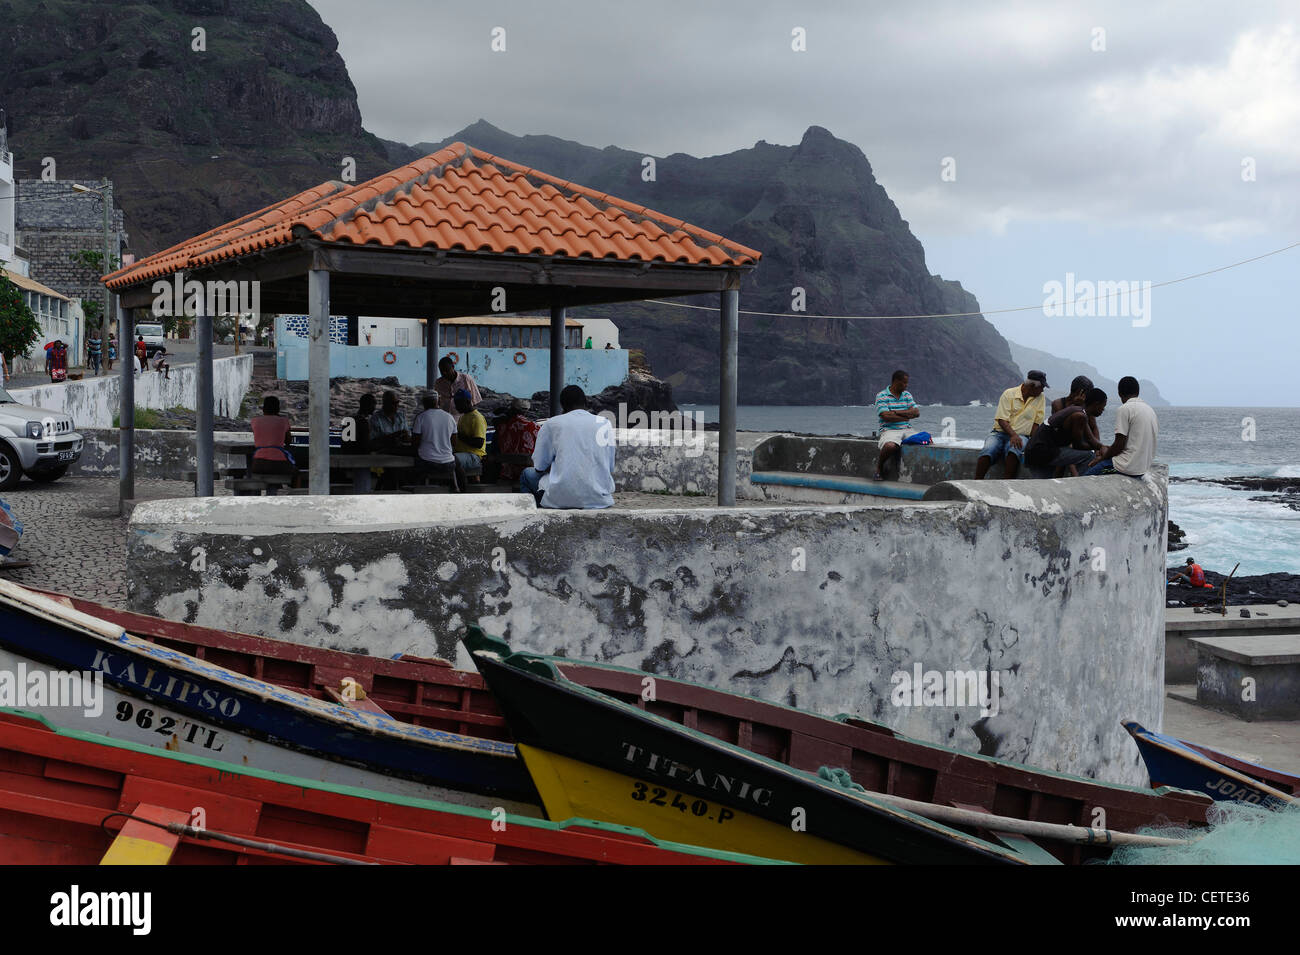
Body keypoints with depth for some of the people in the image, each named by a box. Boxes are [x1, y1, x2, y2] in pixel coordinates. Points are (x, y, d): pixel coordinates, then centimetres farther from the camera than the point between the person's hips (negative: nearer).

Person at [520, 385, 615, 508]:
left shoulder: (552, 424, 2)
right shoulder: (605, 423, 9)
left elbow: (539, 467, 4)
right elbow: (611, 469, 13)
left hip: (561, 499, -3)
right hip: (600, 500, 3)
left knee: (527, 474, 25)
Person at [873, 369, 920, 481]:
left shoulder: (907, 395, 16)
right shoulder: (881, 396, -1)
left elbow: (916, 412, 5)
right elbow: (886, 416, -14)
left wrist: (896, 412, -6)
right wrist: (906, 416, -2)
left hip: (907, 429, 5)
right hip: (889, 430, -5)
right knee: (890, 446, -38)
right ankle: (879, 467, -8)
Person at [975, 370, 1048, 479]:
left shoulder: (1040, 398, 6)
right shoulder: (1009, 394, -1)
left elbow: (1037, 423, 6)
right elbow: (1002, 420, -7)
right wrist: (1013, 435, -23)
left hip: (1021, 435, 1)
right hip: (1000, 432, 0)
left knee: (1014, 450, -36)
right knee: (988, 451, -32)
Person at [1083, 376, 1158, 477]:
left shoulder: (1124, 409, -12)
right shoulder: (1150, 409, 12)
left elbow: (1119, 444, -16)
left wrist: (1103, 457, 3)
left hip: (1128, 467, -9)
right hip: (1144, 468, 9)